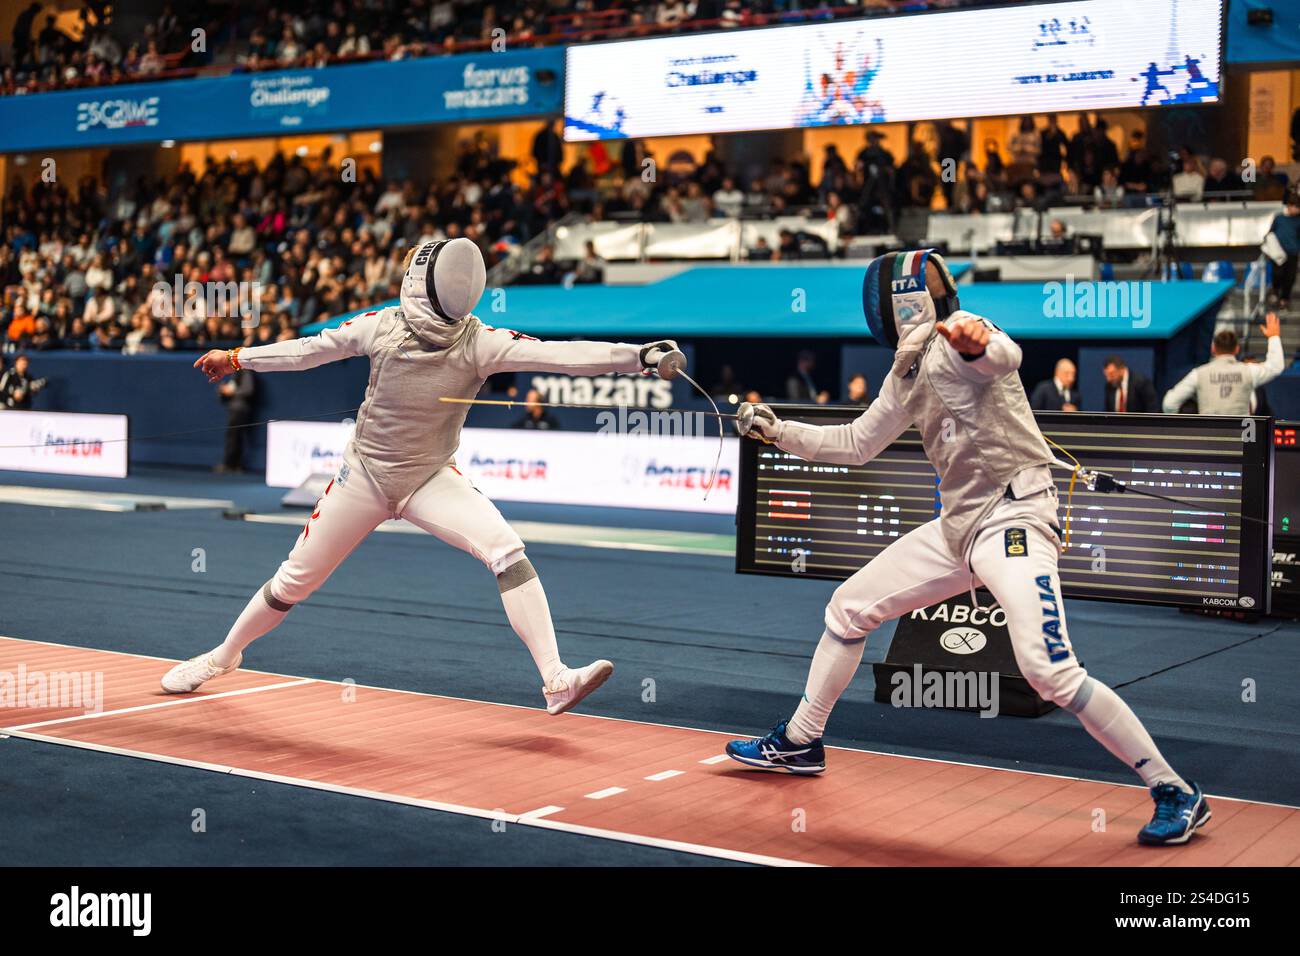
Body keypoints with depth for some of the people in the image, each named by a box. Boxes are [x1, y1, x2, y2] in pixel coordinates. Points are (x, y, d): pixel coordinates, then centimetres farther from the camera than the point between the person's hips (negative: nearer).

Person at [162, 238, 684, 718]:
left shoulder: (478, 342, -21)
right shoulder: (381, 325, -17)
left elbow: (558, 354, -35)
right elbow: (311, 349, 2)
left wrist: (641, 355, -48)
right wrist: (236, 358, 11)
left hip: (430, 479, -1)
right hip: (364, 475, 1)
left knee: (505, 550, -26)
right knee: (295, 581, 12)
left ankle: (556, 680, -28)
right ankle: (224, 655, 39)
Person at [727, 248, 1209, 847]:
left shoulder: (958, 335, -13)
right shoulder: (909, 369, 14)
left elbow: (1004, 356, -38)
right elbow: (858, 443, 26)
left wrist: (977, 343, -61)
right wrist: (781, 434, 22)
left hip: (1013, 516, -9)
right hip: (959, 524, 9)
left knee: (1049, 670, -23)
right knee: (848, 610, 14)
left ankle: (1175, 793, -11)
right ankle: (799, 743, 31)